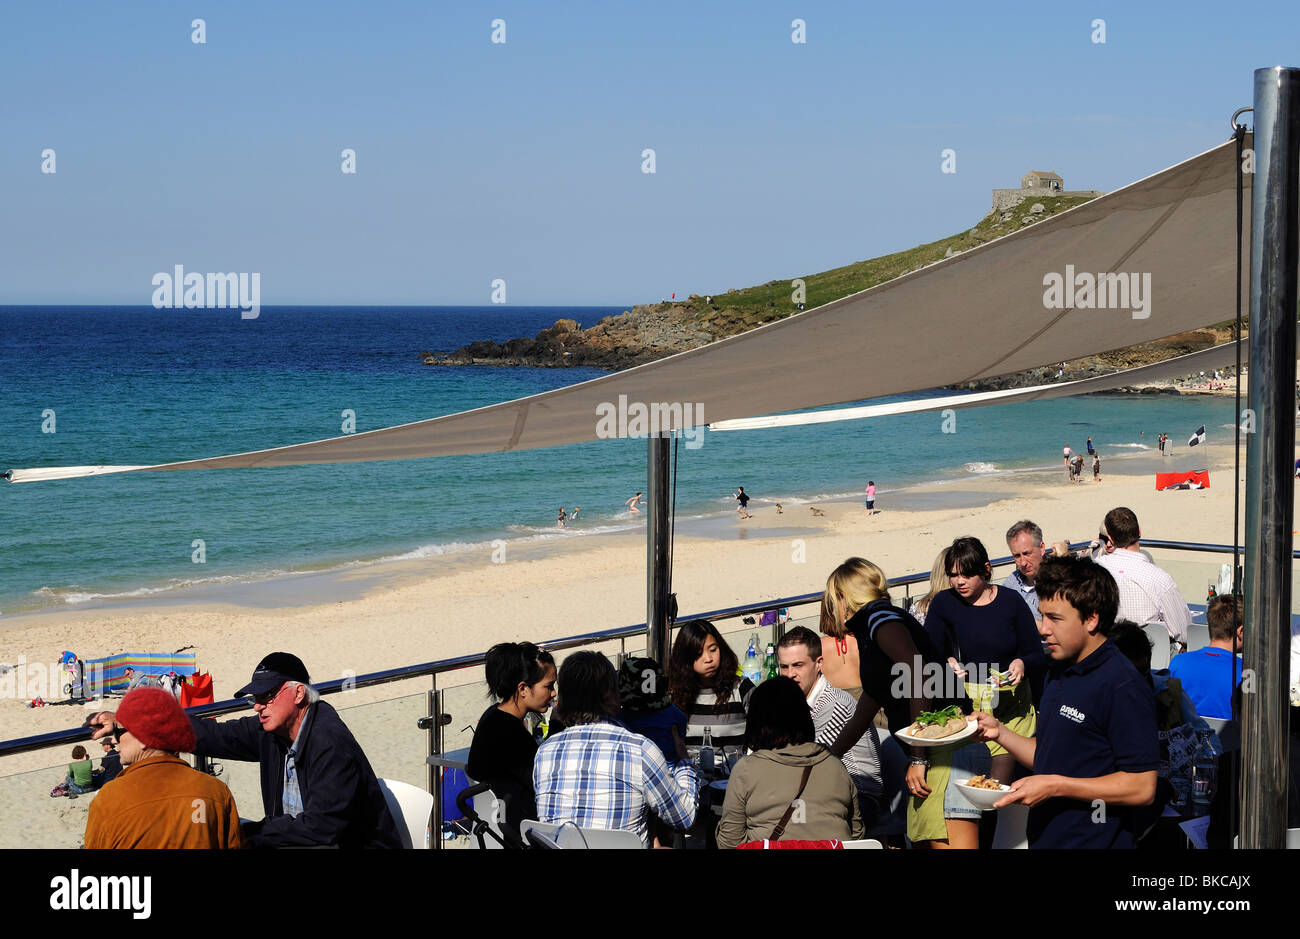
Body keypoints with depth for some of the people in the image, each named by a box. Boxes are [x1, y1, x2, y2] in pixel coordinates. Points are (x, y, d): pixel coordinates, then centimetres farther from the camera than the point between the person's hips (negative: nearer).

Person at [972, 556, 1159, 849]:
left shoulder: (1123, 688, -19)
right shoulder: (1059, 671, 10)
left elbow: (1142, 787, -22)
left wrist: (1054, 786, -23)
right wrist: (999, 733, 3)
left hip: (1095, 840, -8)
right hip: (1044, 837, 9)